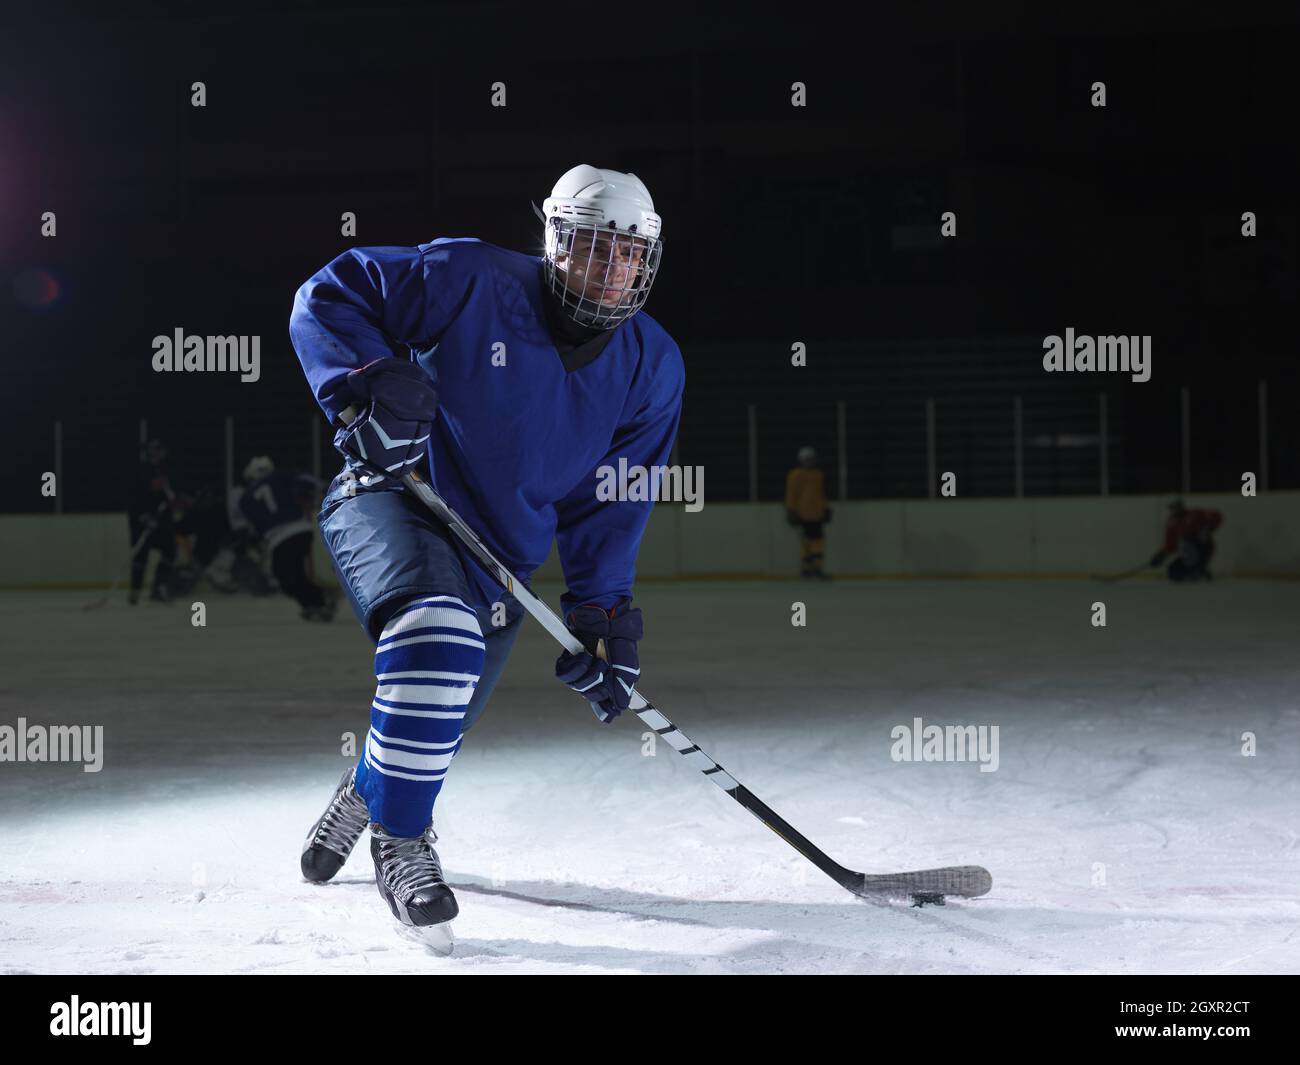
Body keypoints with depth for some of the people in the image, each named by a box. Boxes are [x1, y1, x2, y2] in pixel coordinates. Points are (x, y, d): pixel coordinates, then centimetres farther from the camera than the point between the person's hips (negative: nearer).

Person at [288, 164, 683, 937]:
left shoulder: (653, 368, -3)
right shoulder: (472, 283, -17)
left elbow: (611, 504, 1)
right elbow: (331, 297, -11)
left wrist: (604, 615, -7)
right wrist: (363, 387, -28)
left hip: (499, 565, 5)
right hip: (391, 504, -5)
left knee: (432, 729, 13)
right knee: (438, 637, -35)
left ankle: (364, 796, 51)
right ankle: (401, 840, -17)